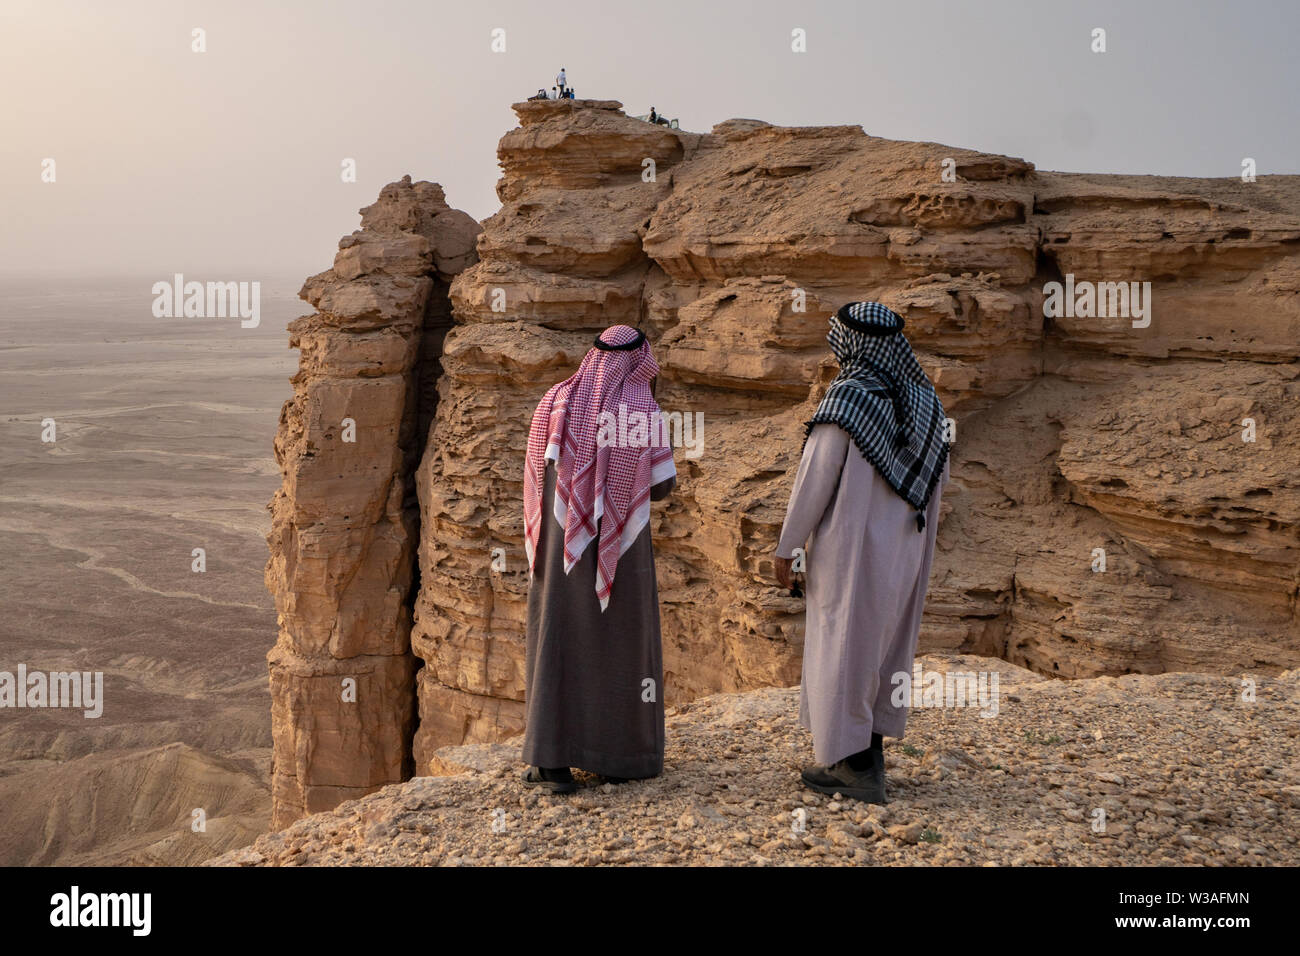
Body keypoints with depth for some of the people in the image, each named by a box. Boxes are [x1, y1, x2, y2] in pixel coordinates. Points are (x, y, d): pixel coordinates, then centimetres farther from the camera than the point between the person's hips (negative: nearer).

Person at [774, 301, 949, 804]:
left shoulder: (845, 400, -19)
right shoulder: (923, 400, 2)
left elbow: (813, 480, -17)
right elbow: (938, 479, 10)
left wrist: (786, 546, -7)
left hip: (852, 547, -7)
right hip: (905, 549, 7)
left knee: (843, 648, 4)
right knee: (885, 642, 17)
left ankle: (853, 766, 10)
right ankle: (872, 750, 25)